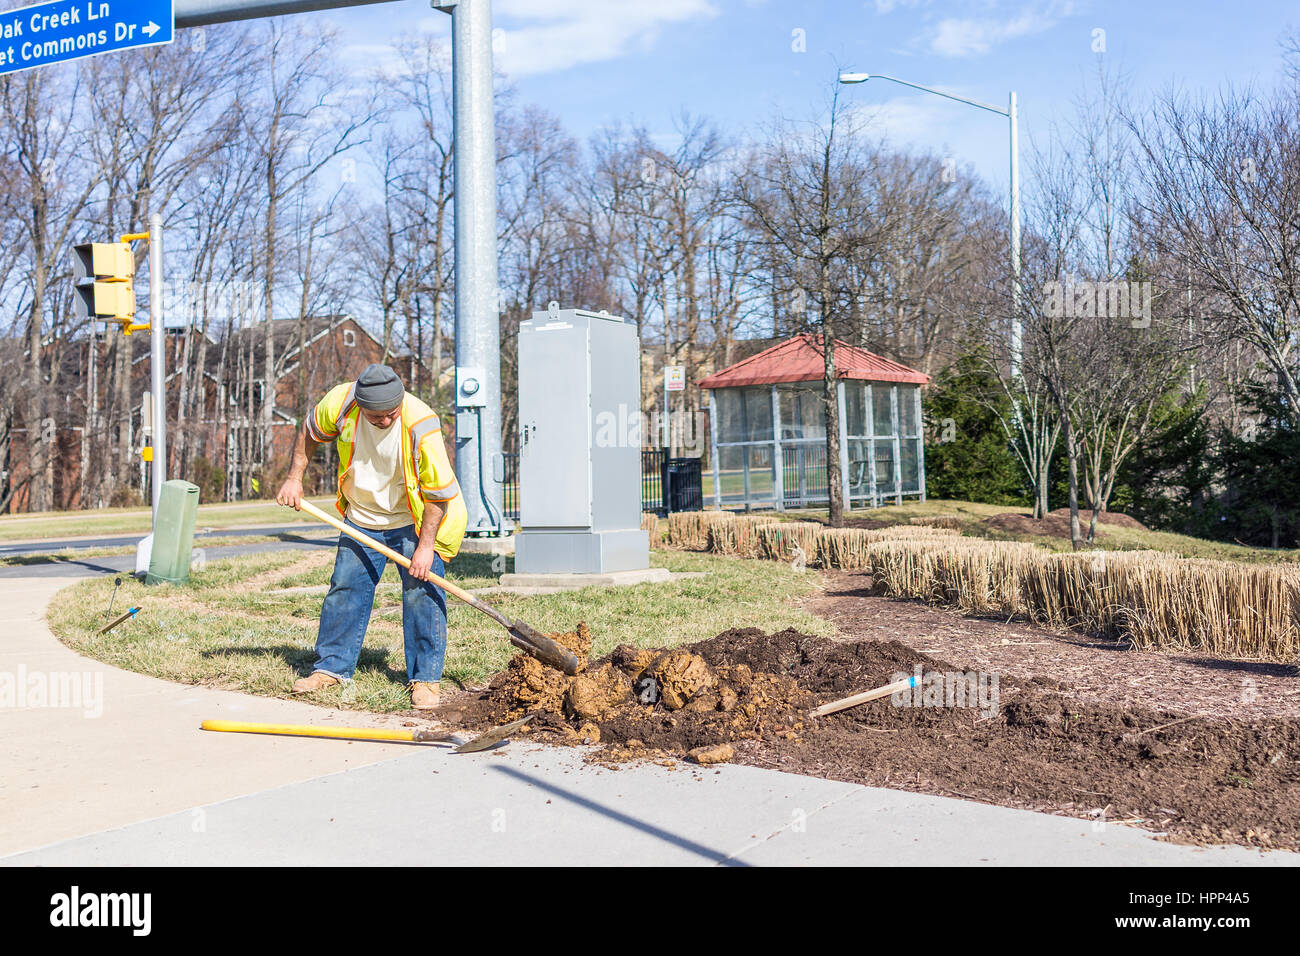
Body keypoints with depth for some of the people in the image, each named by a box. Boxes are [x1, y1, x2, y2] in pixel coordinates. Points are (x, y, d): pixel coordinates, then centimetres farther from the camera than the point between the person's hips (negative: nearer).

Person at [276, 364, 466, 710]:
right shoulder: (340, 402, -20)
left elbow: (438, 492, -23)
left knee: (422, 592, -10)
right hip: (360, 519, 4)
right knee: (346, 586, 6)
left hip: (414, 520, -4)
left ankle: (424, 678, 0)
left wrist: (425, 546, -23)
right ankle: (332, 666, 19)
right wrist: (294, 478, 1)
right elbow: (311, 431, 4)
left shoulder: (421, 425, -31)